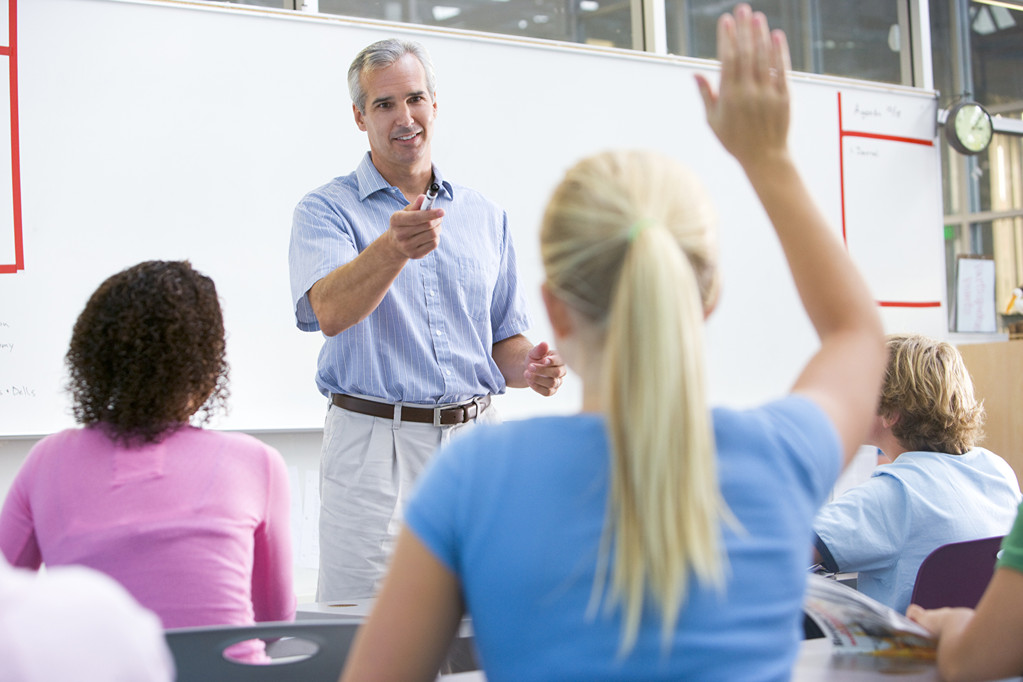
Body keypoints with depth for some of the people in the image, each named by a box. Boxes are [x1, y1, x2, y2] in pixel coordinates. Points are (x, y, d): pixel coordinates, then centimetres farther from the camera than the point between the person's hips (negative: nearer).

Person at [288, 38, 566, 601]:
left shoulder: (486, 217, 15)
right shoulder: (327, 210, 1)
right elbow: (331, 312, -19)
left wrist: (529, 367, -3)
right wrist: (394, 248, -37)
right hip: (373, 445, -4)